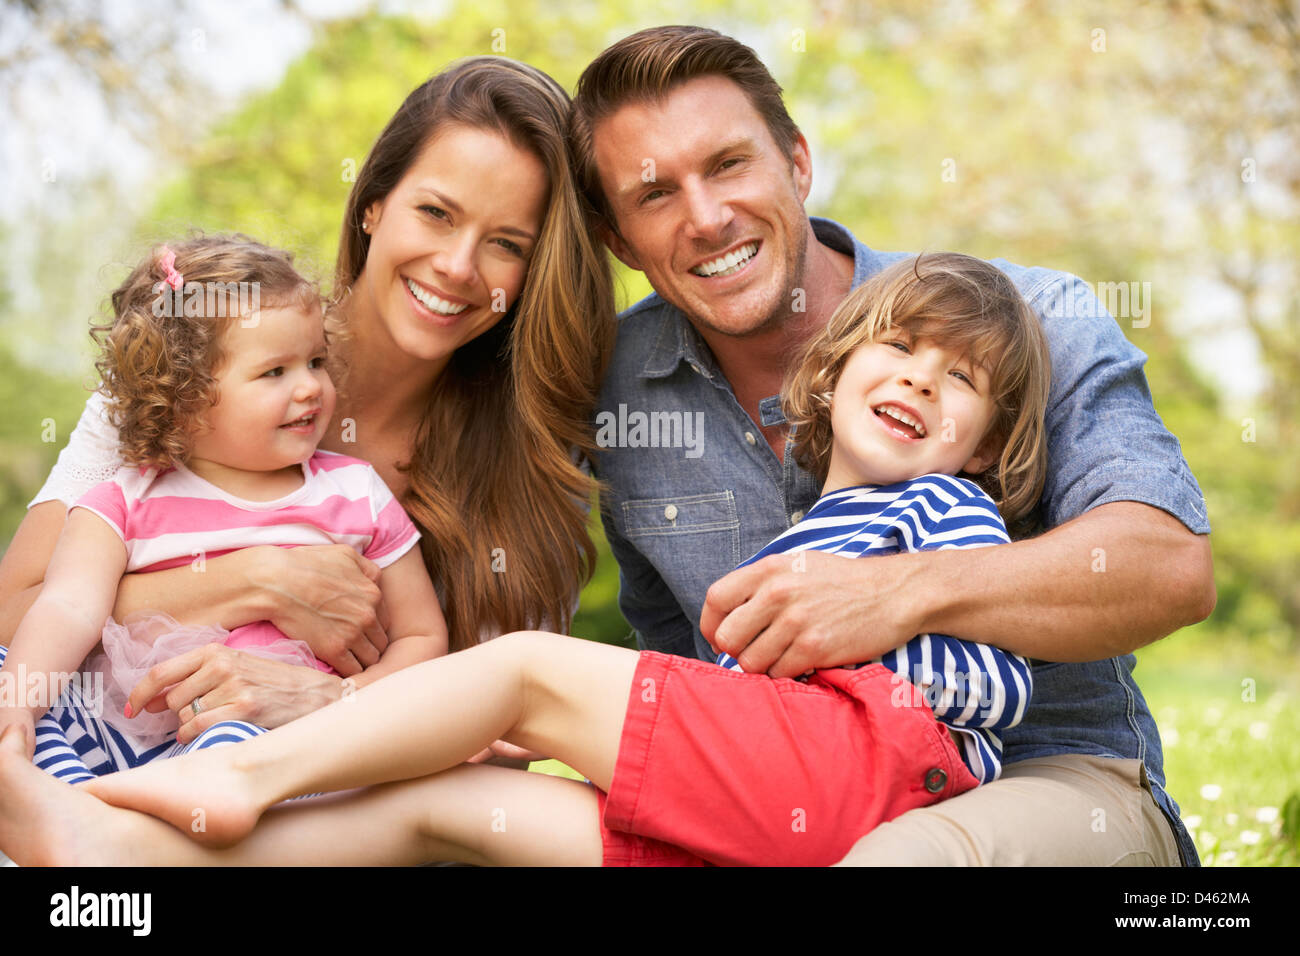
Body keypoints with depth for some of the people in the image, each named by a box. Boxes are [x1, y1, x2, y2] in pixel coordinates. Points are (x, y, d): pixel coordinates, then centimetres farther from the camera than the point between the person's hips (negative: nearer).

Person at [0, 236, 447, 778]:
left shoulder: (357, 494, 12)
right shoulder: (126, 504, 7)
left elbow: (423, 637, 14)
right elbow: (69, 610, -10)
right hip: (117, 727, 1)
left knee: (238, 741, -36)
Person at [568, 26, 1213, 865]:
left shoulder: (1031, 324, -8)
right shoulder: (618, 383, 5)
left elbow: (1174, 567, -23)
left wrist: (900, 593, -35)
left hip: (1051, 774, -3)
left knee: (911, 853, -40)